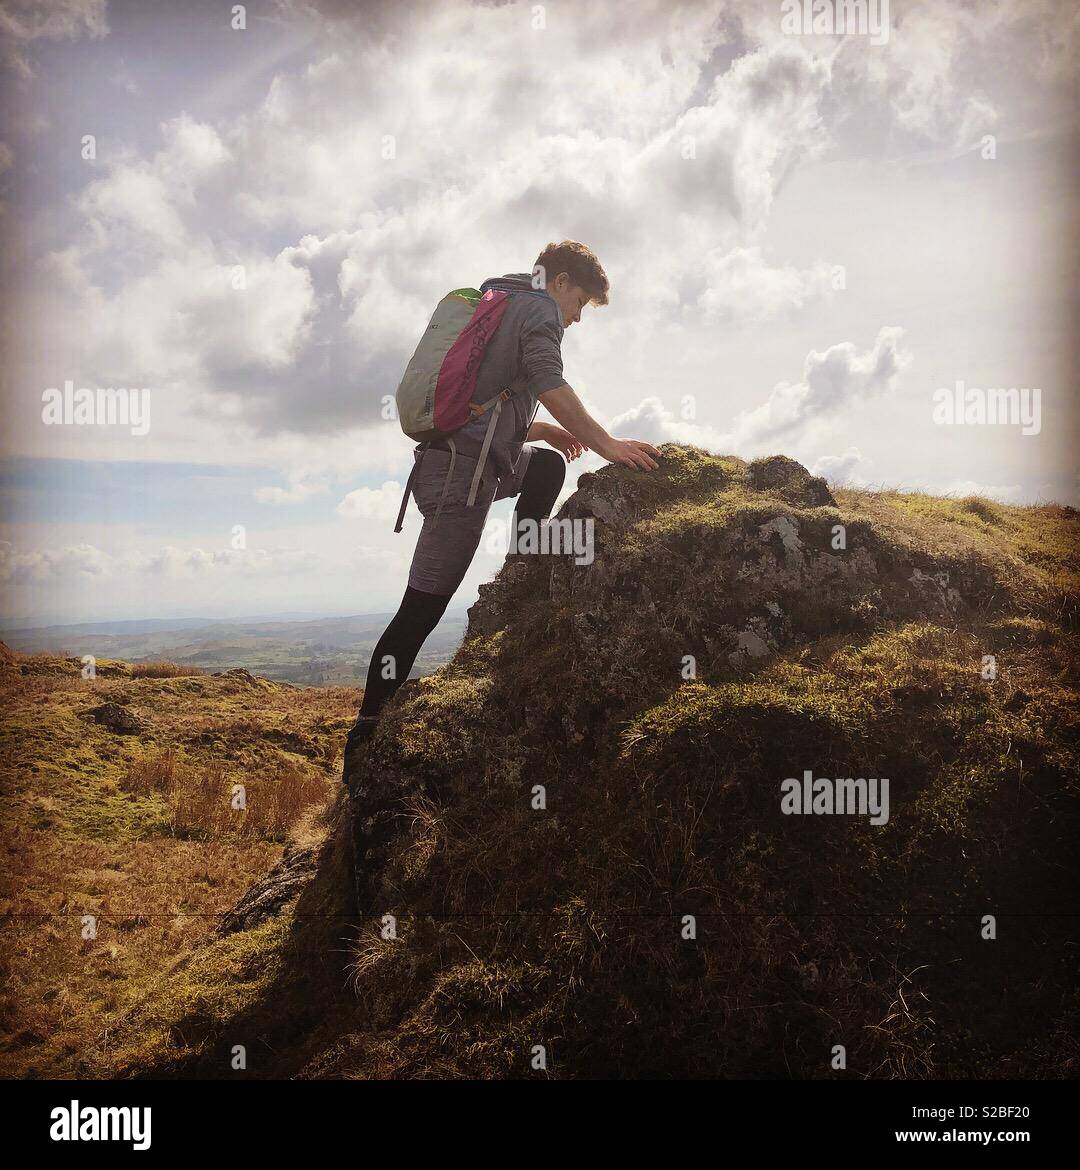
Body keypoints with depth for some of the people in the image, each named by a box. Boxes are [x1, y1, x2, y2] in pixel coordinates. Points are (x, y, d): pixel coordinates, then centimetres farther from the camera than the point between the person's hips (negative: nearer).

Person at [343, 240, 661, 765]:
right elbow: (548, 382, -14)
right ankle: (367, 732, -9)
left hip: (445, 454, 9)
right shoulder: (540, 305, 2)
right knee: (423, 606, -10)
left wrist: (540, 431, 24)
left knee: (547, 467, 29)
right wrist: (606, 443, -13)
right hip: (464, 467, -9)